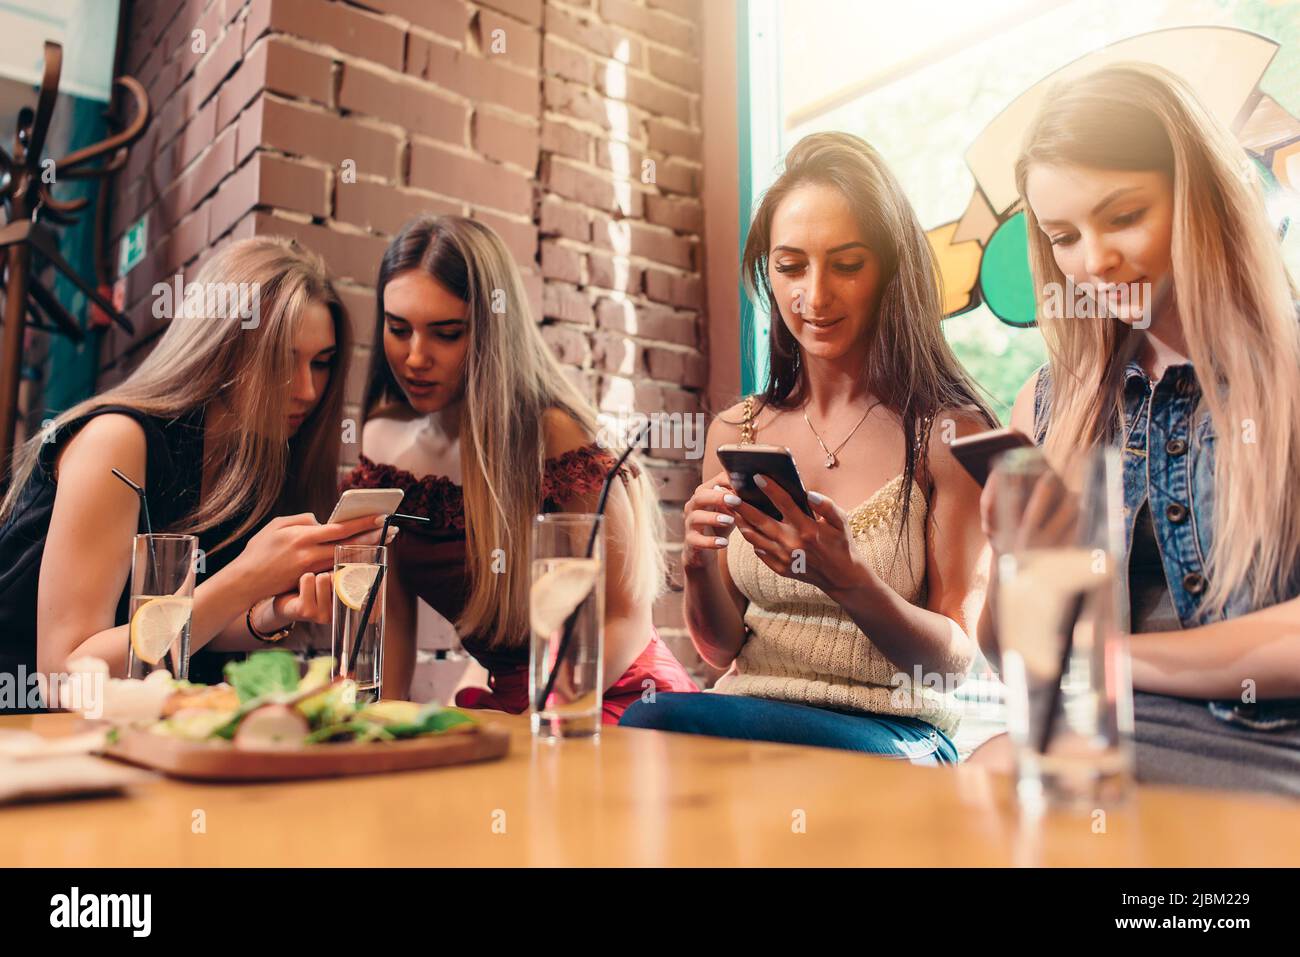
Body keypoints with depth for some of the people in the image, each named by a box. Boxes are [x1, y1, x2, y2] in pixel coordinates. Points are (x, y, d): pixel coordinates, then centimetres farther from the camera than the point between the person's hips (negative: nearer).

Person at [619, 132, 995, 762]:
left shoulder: (949, 431, -5)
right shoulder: (735, 433, 7)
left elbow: (956, 658, -5)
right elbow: (721, 649, 10)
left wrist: (846, 580, -24)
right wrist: (700, 564, -13)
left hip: (891, 738, -3)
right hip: (749, 709, 4)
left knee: (659, 722, -31)